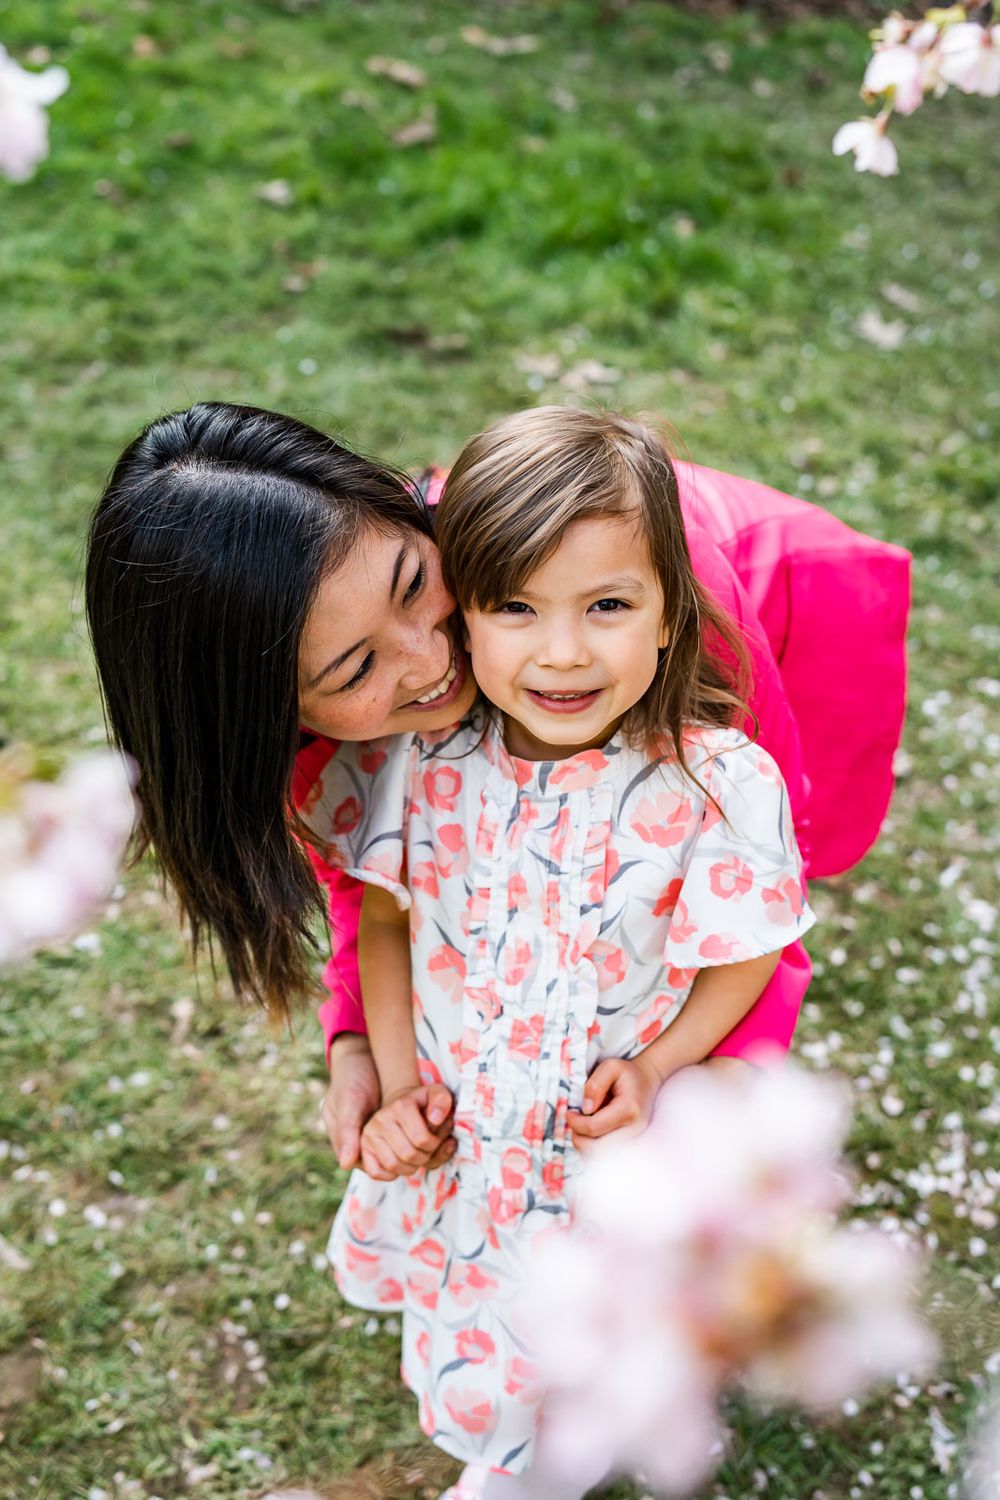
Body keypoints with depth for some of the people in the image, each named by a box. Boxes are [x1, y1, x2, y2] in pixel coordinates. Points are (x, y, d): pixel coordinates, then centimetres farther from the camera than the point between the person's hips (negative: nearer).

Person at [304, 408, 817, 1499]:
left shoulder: (718, 783, -27)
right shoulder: (416, 755, -19)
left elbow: (747, 952, -12)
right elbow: (383, 920, -5)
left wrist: (657, 1064, -23)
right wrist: (395, 1081, -10)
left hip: (611, 1141, -3)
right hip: (446, 1124, 3)